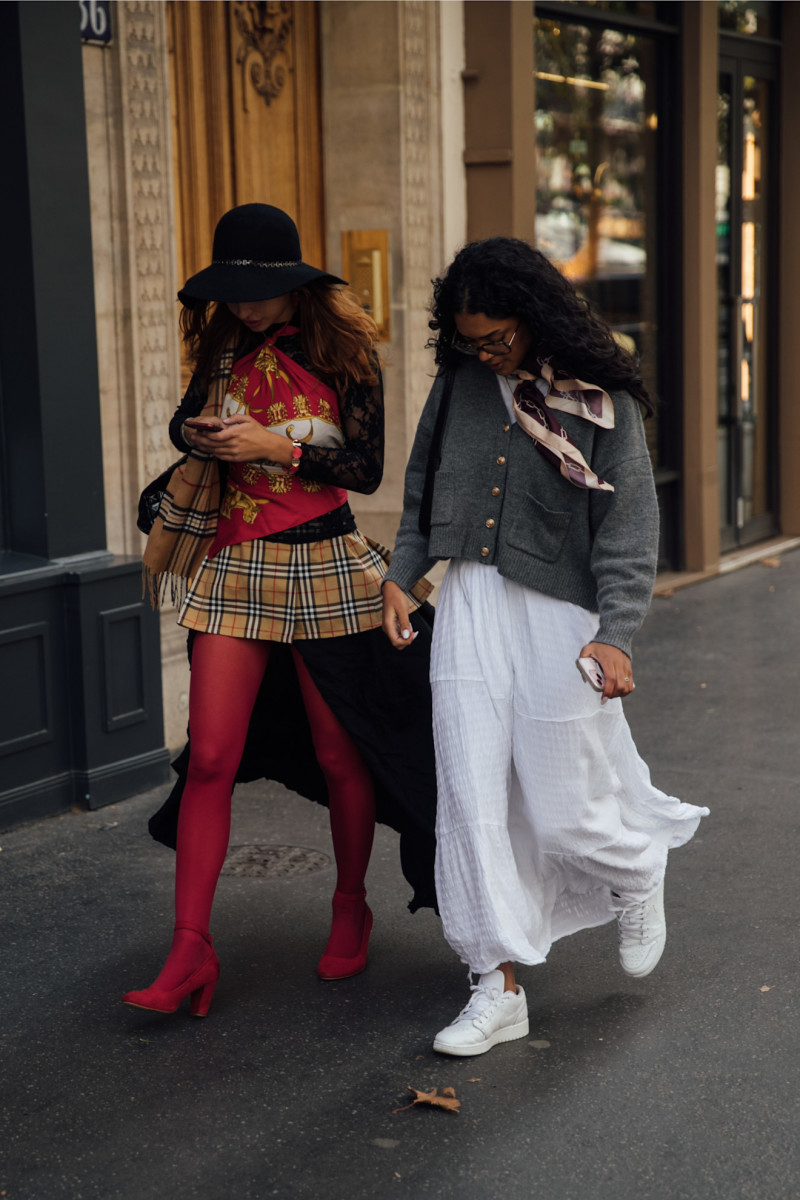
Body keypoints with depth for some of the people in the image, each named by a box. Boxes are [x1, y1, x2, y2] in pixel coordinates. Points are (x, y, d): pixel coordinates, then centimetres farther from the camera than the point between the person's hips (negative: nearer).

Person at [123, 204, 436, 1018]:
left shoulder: (343, 354, -4)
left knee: (338, 755, 8)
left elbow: (366, 466, -6)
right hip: (234, 569, 3)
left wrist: (278, 447, -17)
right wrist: (204, 435, -4)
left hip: (324, 568, -2)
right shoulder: (223, 347, 6)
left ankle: (350, 912, 30)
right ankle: (190, 950, -2)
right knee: (209, 758, -6)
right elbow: (182, 423, 19)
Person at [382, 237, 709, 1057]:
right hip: (470, 604, 4)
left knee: (566, 810, 3)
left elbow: (628, 526, -9)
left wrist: (615, 634, -19)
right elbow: (423, 485, 18)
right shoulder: (460, 381, 6)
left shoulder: (602, 399, -6)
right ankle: (499, 988, 10)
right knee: (473, 797, 1)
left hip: (559, 610, -4)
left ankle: (638, 869, 39)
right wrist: (400, 575, 8)